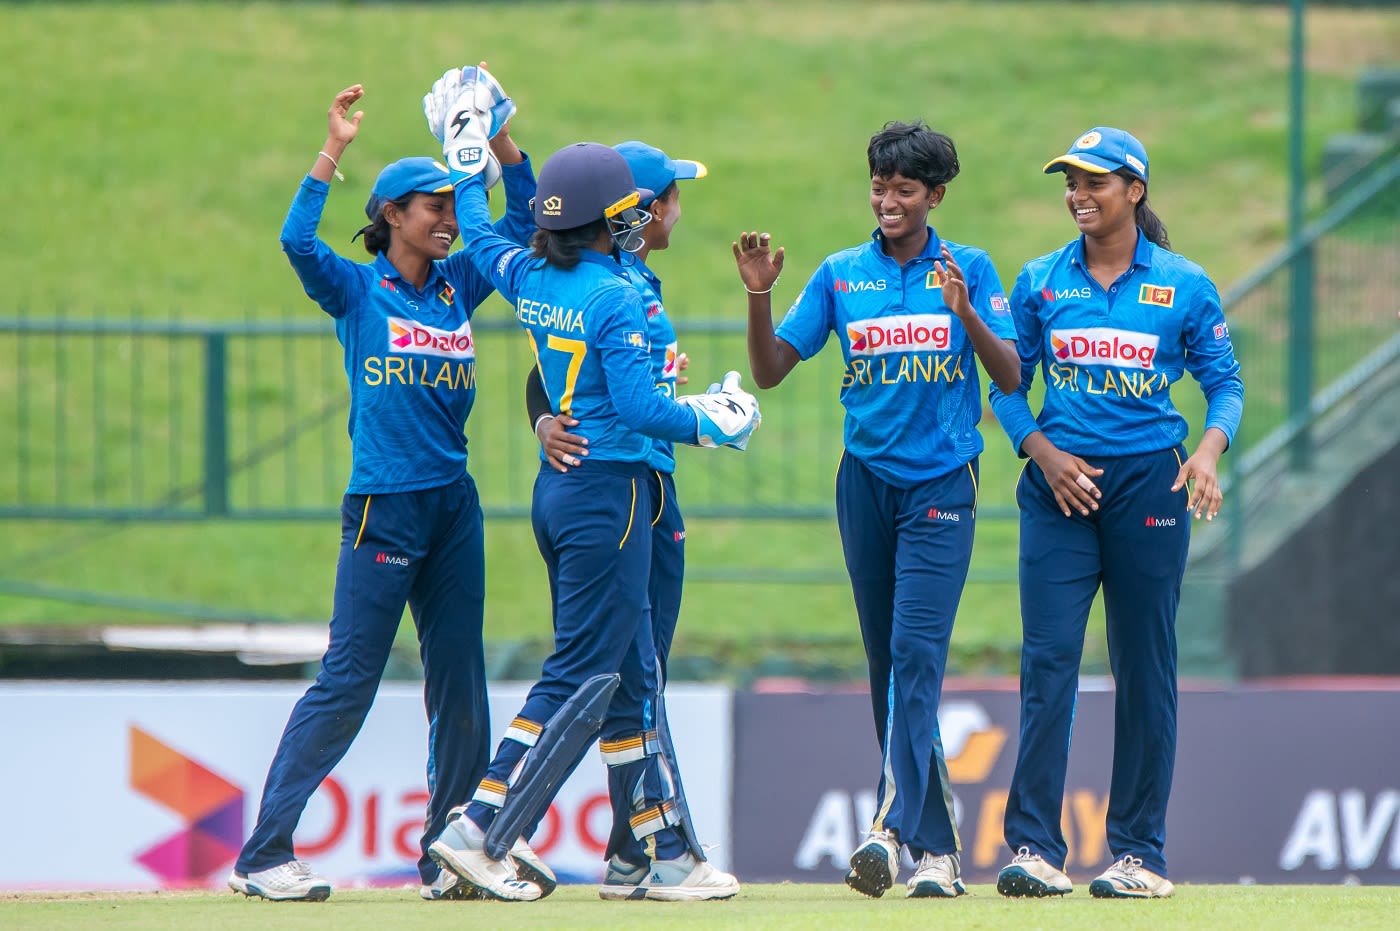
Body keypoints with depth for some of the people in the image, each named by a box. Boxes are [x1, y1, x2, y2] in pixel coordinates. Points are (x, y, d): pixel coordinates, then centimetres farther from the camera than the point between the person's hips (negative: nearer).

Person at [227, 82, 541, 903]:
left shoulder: (459, 283, 12)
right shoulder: (356, 288, -1)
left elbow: (524, 220, 14)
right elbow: (297, 241, -19)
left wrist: (499, 140, 2)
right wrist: (333, 152, -21)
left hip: (454, 504, 6)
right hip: (383, 509, -6)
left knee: (459, 682, 6)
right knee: (348, 680, -8)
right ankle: (265, 854, -5)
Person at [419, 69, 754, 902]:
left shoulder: (531, 280, 6)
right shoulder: (614, 298, -15)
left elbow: (478, 237, 25)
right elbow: (638, 406, -20)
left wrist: (467, 163, 40)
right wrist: (708, 425, -3)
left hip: (558, 487, 9)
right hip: (608, 491, -9)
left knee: (620, 675, 11)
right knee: (581, 676, -5)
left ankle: (666, 857, 13)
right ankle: (479, 830, -9)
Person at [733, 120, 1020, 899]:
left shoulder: (970, 270, 3)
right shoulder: (842, 275, 9)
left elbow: (1010, 378, -5)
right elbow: (771, 370, 6)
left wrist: (966, 312, -21)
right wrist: (760, 298, -11)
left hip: (943, 483, -3)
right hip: (867, 478, 4)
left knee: (917, 652, -17)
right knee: (888, 662, 4)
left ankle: (894, 827, -27)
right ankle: (938, 847, 10)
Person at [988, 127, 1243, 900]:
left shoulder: (1184, 285, 3)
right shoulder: (1039, 283, 8)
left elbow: (1225, 381, 5)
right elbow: (1007, 385, 10)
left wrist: (1209, 450, -14)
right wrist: (1042, 451, -7)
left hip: (1149, 485, -1)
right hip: (1061, 482, 1)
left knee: (1145, 667, 2)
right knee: (1048, 659, -9)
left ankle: (1139, 852, 6)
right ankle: (1034, 846, -11)